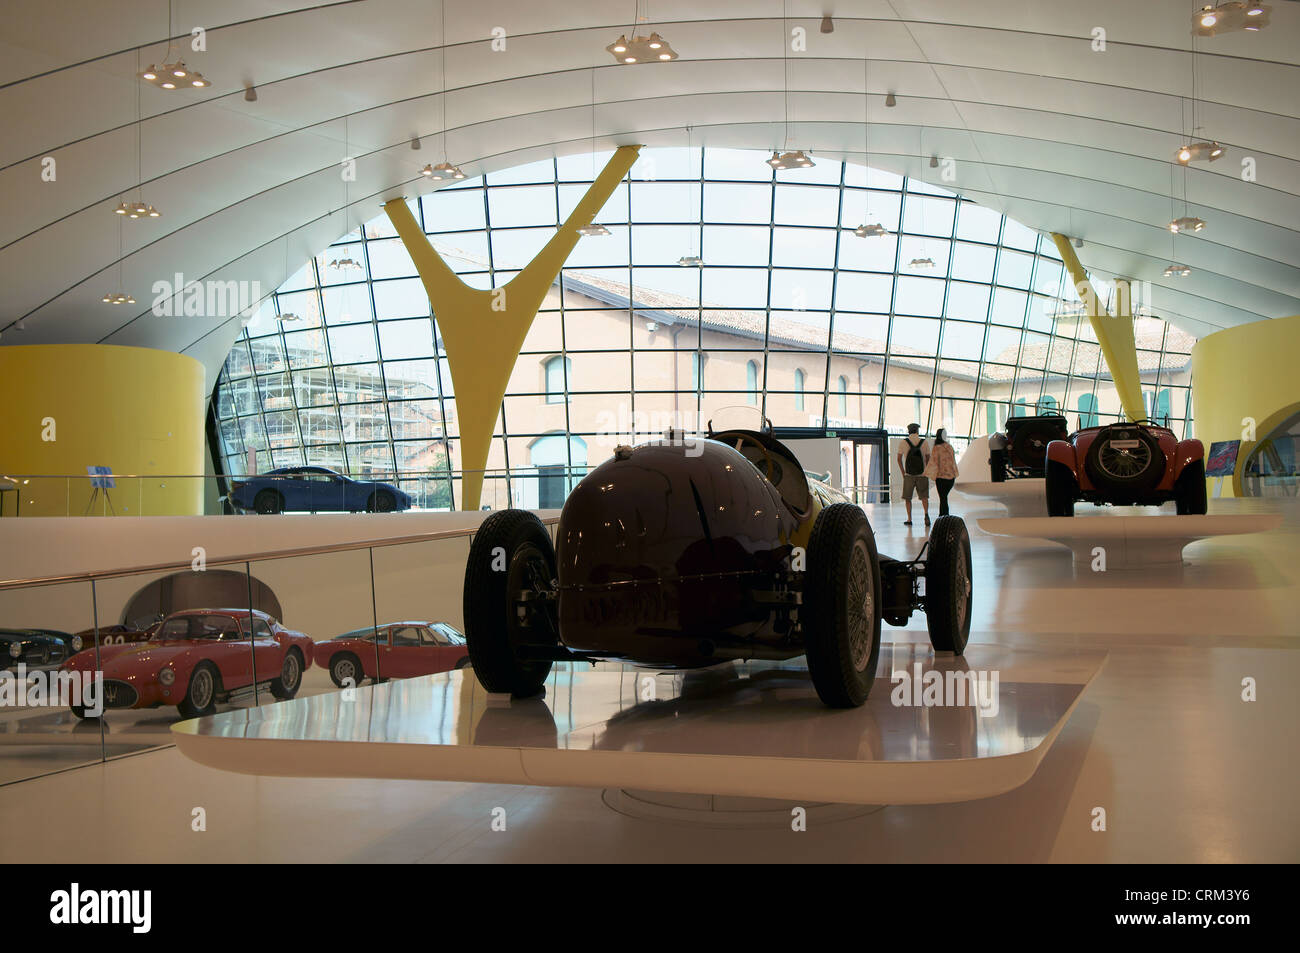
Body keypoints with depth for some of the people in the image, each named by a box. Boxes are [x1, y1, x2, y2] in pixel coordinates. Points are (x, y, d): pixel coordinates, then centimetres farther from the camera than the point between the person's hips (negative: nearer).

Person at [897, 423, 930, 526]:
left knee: (907, 497, 8)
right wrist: (927, 472, 15)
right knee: (924, 496, 4)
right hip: (922, 473, 1)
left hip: (909, 474, -1)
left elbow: (899, 459, 1)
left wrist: (903, 472, 8)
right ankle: (926, 513, -19)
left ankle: (909, 519, 5)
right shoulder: (924, 442, 3)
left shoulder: (903, 442, 0)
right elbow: (928, 459, 6)